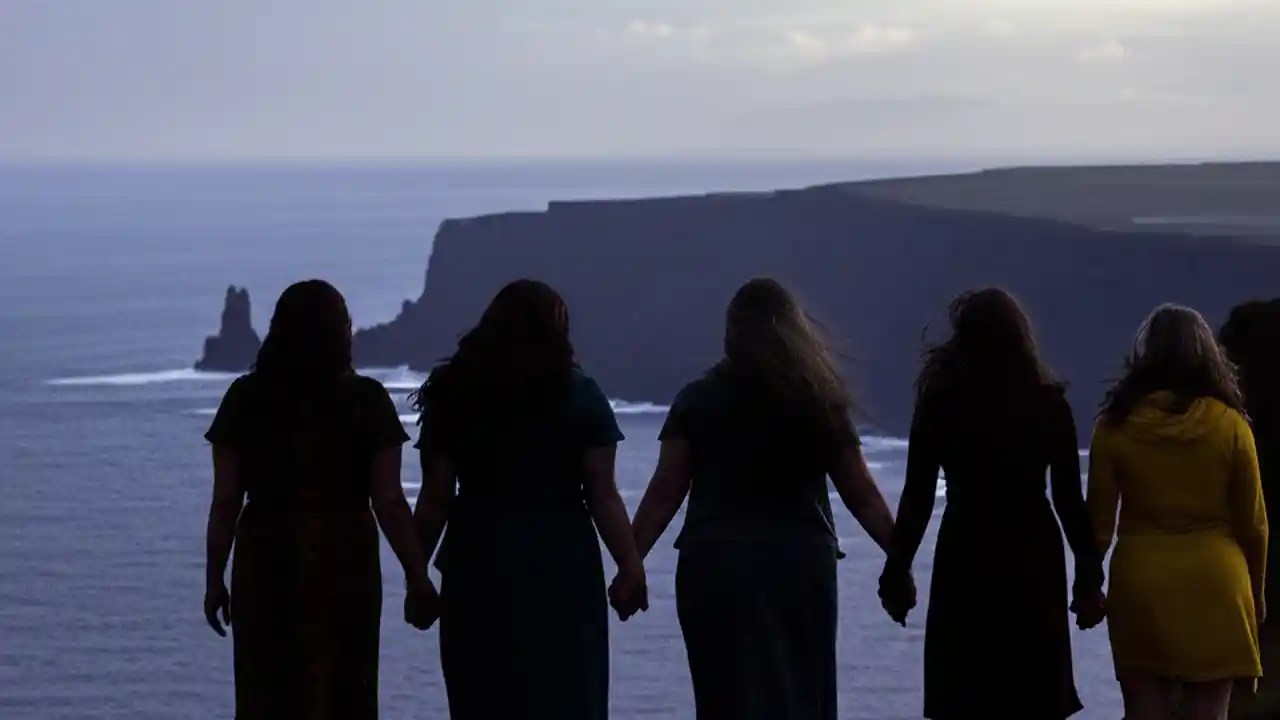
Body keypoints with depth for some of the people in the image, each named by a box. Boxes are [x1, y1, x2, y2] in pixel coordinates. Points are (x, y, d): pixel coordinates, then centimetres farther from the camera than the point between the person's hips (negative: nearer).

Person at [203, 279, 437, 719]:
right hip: (346, 565, -1)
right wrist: (417, 577, 2)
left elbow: (225, 503, -1)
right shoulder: (366, 401, -3)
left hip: (265, 565, 1)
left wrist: (215, 579, 7)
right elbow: (389, 503, -6)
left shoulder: (245, 399, 0)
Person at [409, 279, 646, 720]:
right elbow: (602, 496, -5)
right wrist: (630, 566, -1)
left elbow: (435, 500, 1)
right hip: (562, 566, -1)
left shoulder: (454, 397, 3)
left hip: (479, 567, 1)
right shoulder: (580, 396, 0)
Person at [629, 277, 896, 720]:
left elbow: (664, 495, -2)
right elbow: (863, 497, 5)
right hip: (801, 565, 1)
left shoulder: (697, 401, 2)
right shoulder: (818, 404, 4)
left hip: (713, 566, -1)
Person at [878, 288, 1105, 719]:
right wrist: (1089, 575, 5)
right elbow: (1069, 498, 0)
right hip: (1033, 562, 1)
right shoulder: (1047, 402, 0)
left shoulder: (941, 401, -4)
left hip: (964, 560, -1)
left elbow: (918, 495, -5)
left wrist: (898, 569, 2)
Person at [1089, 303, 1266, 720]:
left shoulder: (1116, 424, -3)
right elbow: (1252, 522, 1)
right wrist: (1256, 589, 15)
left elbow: (1099, 519, 2)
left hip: (1141, 580, 1)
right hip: (1214, 580, 0)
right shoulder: (1229, 423, -4)